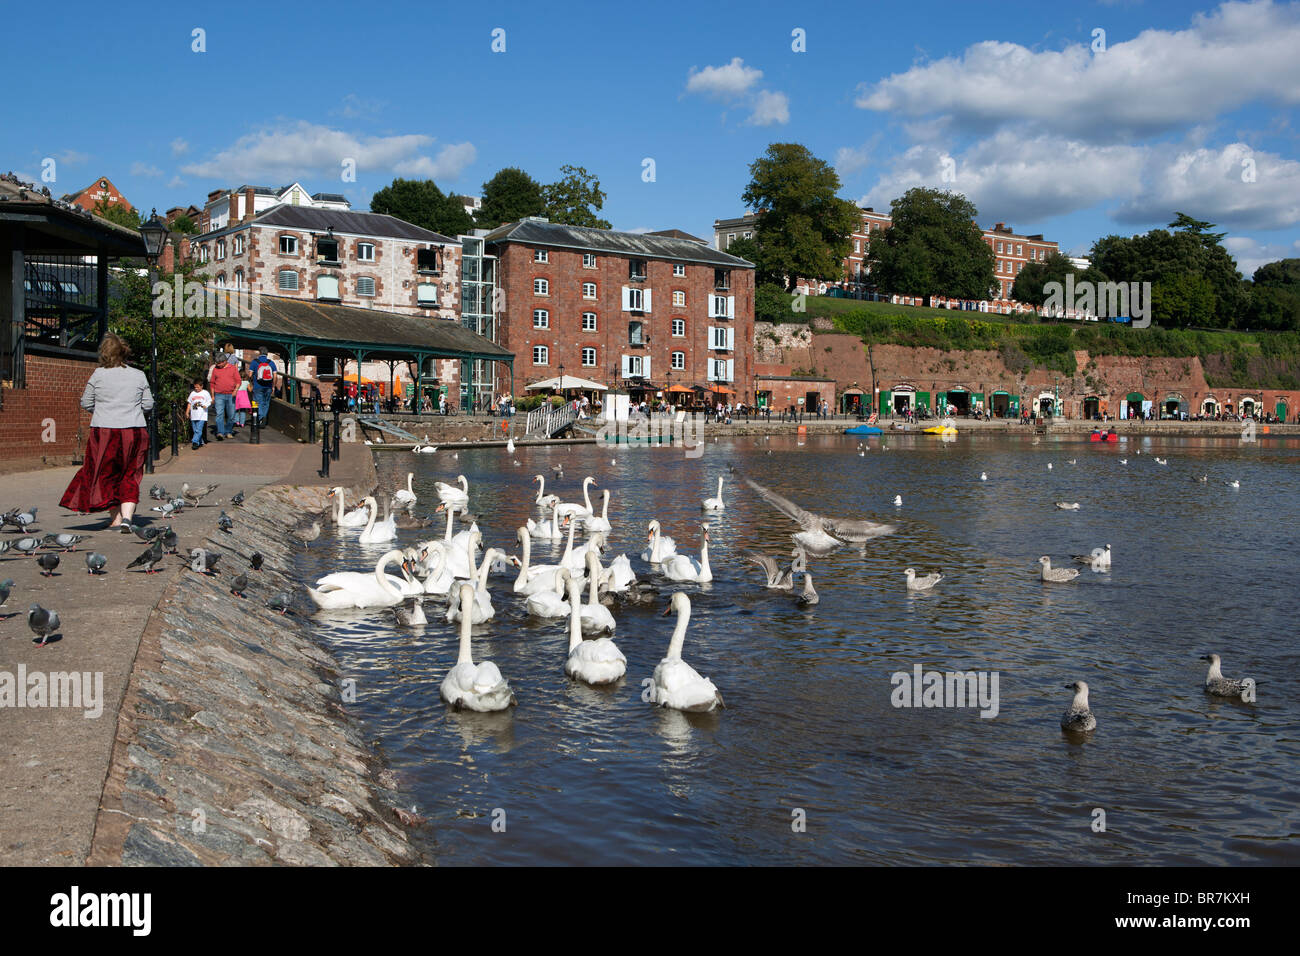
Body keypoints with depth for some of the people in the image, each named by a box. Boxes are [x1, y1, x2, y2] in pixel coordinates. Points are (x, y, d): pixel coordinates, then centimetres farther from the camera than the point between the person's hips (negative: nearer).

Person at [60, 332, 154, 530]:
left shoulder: (98, 375, -2)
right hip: (134, 431, 1)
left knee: (107, 475, 12)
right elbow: (148, 405, 5)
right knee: (130, 476, 6)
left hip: (104, 431, -1)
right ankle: (127, 516, -10)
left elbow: (86, 403, 5)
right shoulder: (139, 376, 2)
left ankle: (116, 519, 13)